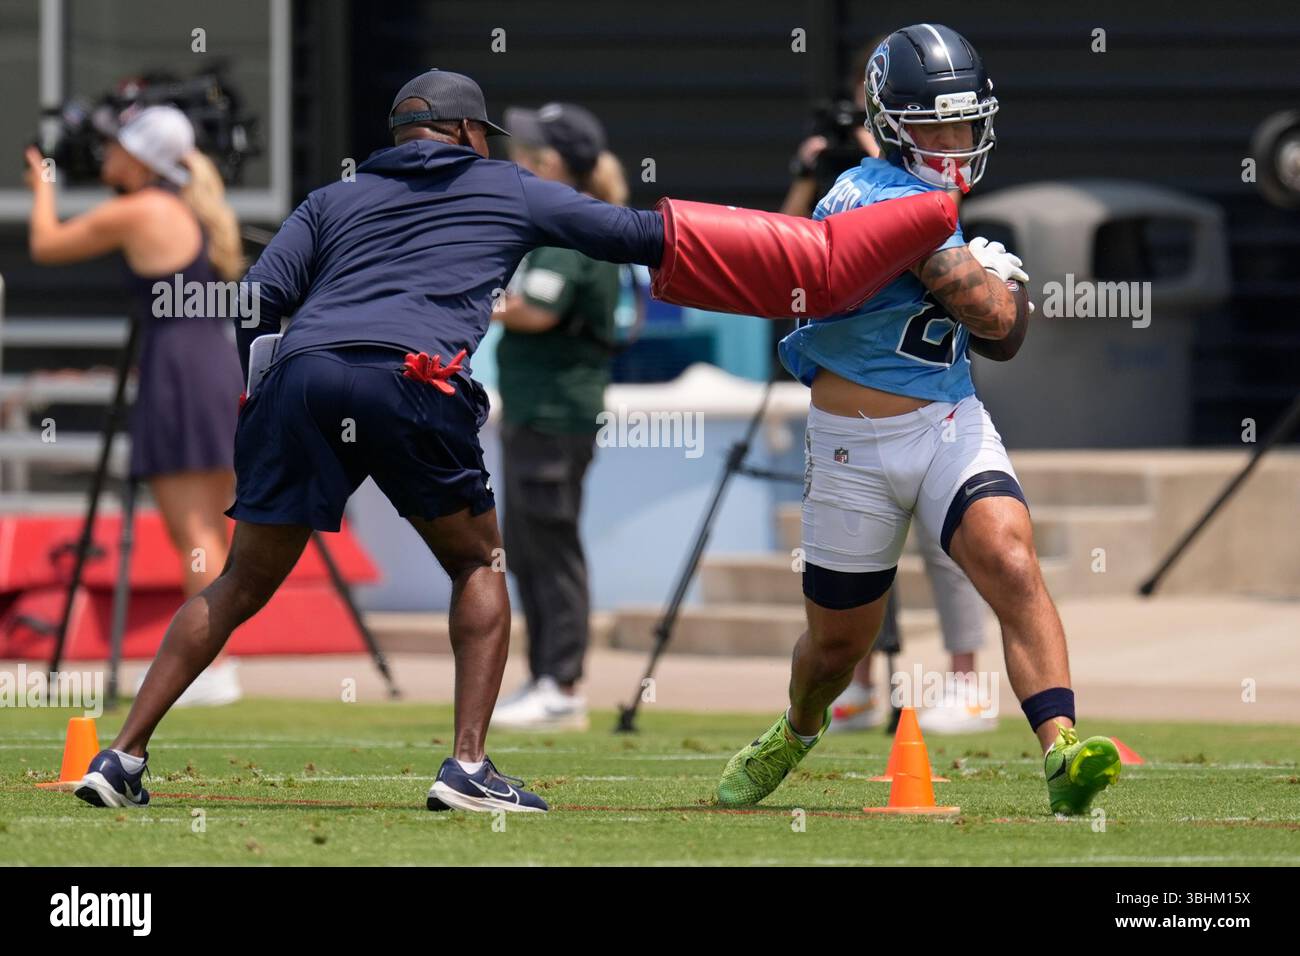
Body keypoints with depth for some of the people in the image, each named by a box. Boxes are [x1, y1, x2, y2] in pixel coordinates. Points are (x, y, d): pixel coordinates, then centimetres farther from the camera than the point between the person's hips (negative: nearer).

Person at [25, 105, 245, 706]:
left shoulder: (133, 215, -7)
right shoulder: (197, 211, 15)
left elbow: (45, 245, 2)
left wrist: (42, 187, 22)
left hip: (177, 373, -8)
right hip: (223, 370, 8)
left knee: (193, 534, -10)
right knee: (210, 534, 10)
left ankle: (211, 671, -15)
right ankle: (211, 663, 10)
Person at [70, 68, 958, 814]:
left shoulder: (335, 200, 30)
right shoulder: (509, 190, 25)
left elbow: (259, 302, 15)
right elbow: (641, 236, 29)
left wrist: (251, 395, 28)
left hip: (302, 378, 3)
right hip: (410, 380, -3)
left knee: (243, 584, 10)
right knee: (477, 563, 18)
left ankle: (123, 757, 2)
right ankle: (468, 766, 5)